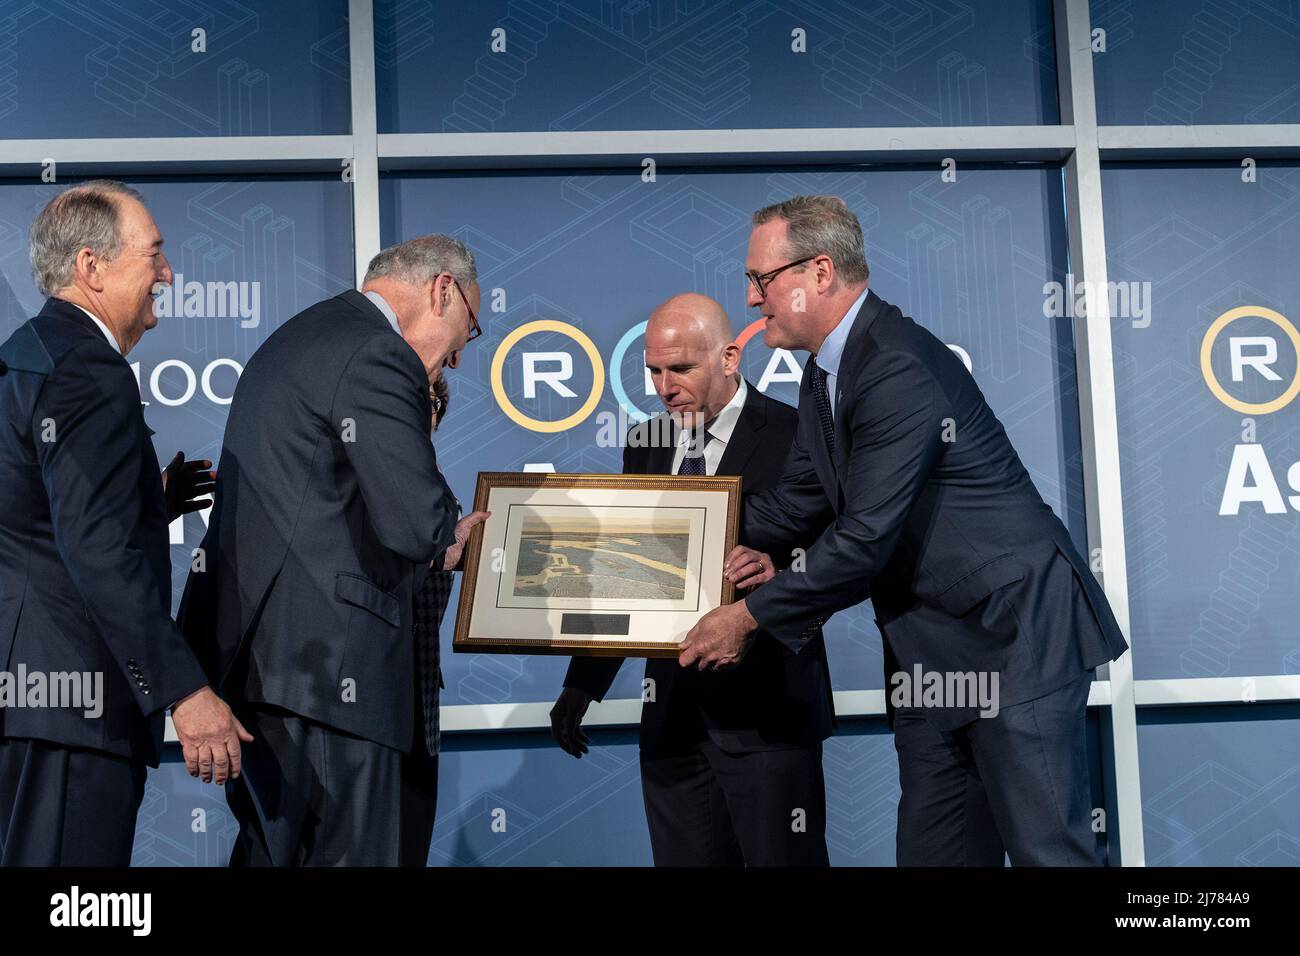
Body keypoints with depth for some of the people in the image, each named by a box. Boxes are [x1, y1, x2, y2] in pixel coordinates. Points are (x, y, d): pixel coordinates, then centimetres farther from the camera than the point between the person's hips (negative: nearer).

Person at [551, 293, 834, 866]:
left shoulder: (793, 436, -6)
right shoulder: (646, 443, 12)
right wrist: (582, 685, 11)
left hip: (765, 705, -5)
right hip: (672, 708, 5)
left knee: (782, 859, -1)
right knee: (684, 859, 8)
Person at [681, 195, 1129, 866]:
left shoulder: (900, 370, -22)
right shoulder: (824, 375, 11)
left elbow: (863, 541, -23)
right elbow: (798, 502, 17)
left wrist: (749, 617, -13)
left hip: (1015, 634, -9)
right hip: (929, 653, 10)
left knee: (1046, 850, -5)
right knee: (934, 849, 10)